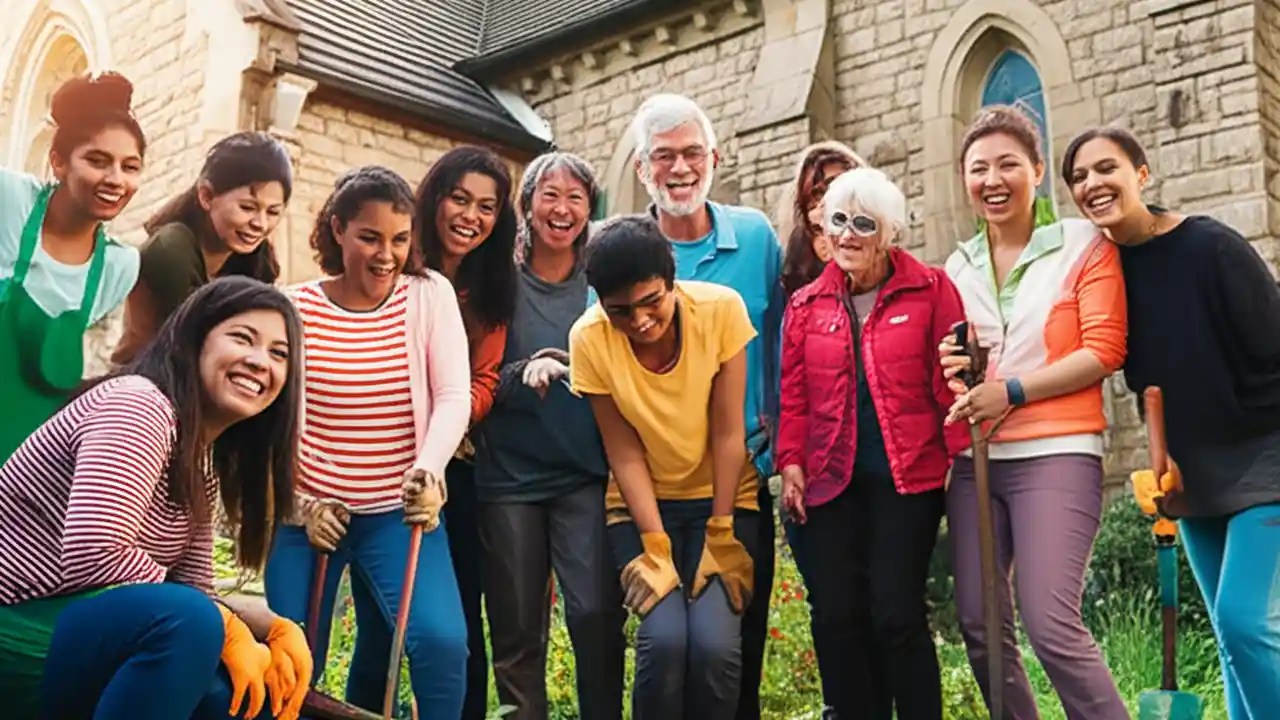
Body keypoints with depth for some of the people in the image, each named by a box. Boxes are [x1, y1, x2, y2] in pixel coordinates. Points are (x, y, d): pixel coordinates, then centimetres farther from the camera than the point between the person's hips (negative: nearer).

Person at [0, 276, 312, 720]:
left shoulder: (204, 462, 12)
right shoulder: (139, 406, -17)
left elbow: (192, 590, 9)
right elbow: (95, 557, -29)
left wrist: (276, 628, -9)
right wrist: (224, 626, -22)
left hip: (80, 631, 9)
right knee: (186, 621, -32)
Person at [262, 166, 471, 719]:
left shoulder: (430, 295, -2)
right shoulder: (296, 307, -2)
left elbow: (453, 396, -10)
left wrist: (429, 467, -27)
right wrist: (301, 502, -6)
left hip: (398, 511, 0)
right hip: (309, 513, 1)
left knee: (441, 640, -19)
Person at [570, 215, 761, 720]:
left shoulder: (721, 309, -19)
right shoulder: (589, 338, -17)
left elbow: (728, 433, -15)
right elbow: (624, 454, -13)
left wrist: (720, 537, -15)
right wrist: (656, 549, -17)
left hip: (724, 498, 0)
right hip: (642, 505, 0)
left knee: (715, 644, -20)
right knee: (664, 638, -22)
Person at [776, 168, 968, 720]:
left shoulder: (930, 290, 1)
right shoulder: (806, 305, 10)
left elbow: (952, 379, -1)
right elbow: (794, 395, 9)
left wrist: (961, 456, -7)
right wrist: (791, 463, 1)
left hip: (908, 477, -3)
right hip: (830, 481, 3)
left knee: (897, 615, -7)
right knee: (836, 620, 3)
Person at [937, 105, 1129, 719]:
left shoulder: (1084, 245, 0)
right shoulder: (959, 266, 14)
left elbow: (1105, 350, -7)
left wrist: (1012, 390, -16)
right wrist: (953, 372, 0)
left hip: (1055, 455, -5)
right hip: (975, 460, 5)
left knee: (1051, 625, -15)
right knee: (979, 624, 4)